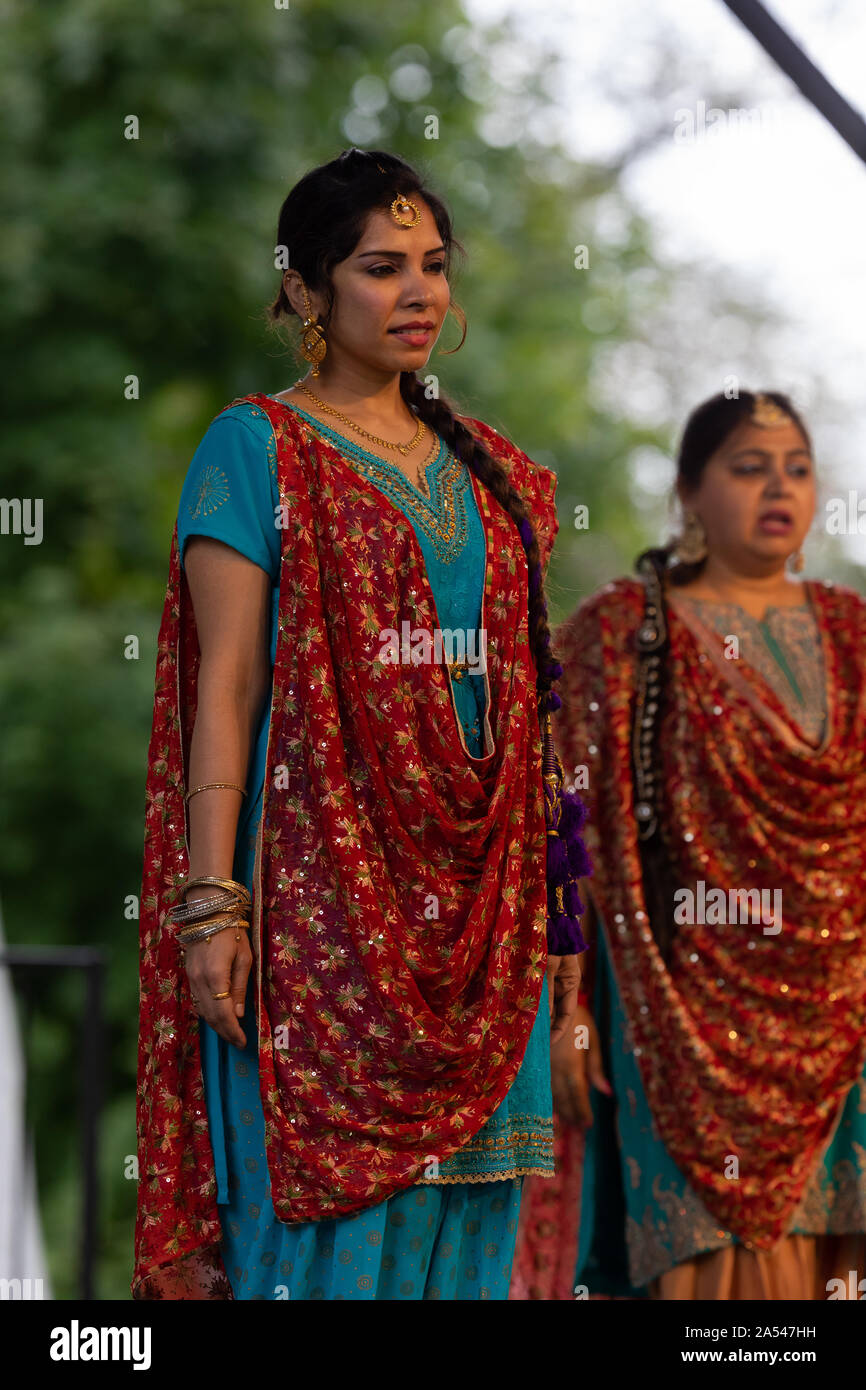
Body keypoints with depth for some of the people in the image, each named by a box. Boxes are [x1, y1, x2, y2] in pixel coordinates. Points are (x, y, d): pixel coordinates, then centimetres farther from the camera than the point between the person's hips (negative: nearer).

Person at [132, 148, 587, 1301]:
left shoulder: (494, 474, 16)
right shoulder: (257, 449, 1)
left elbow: (526, 696, 16)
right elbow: (226, 686, -6)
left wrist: (558, 905, 12)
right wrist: (211, 901, -14)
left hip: (481, 893, 5)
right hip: (321, 883, -5)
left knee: (464, 1224, 4)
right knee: (324, 1219, -7)